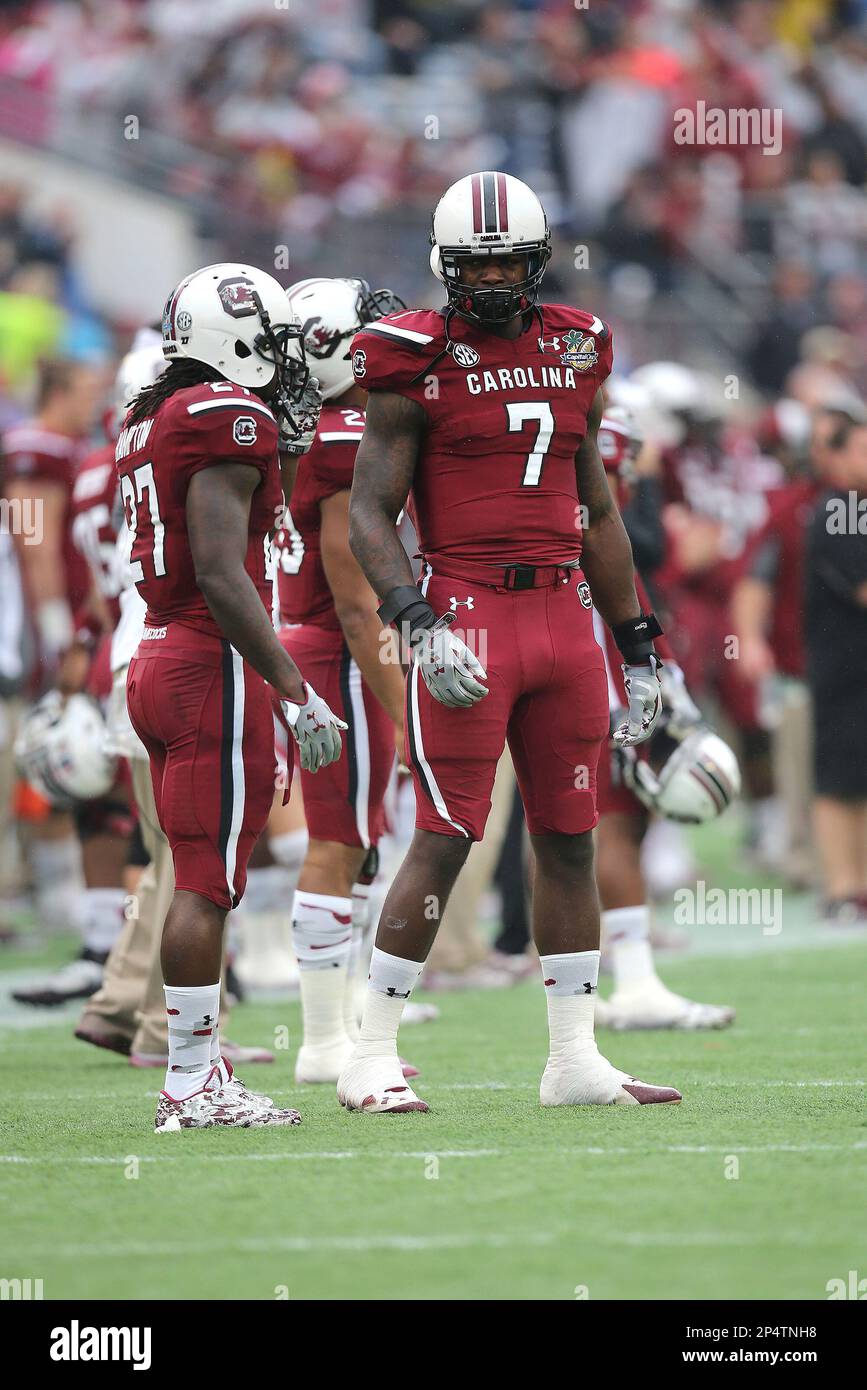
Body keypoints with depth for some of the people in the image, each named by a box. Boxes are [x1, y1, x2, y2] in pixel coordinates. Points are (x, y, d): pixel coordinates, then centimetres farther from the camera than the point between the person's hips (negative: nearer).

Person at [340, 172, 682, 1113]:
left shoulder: (574, 352, 12)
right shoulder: (417, 362, -4)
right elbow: (370, 516, -6)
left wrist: (637, 647, 18)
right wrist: (418, 623, -21)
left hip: (564, 612, 6)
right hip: (466, 616, -6)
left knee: (569, 840, 8)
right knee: (444, 841, -7)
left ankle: (575, 1061, 16)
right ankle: (371, 1061, 0)